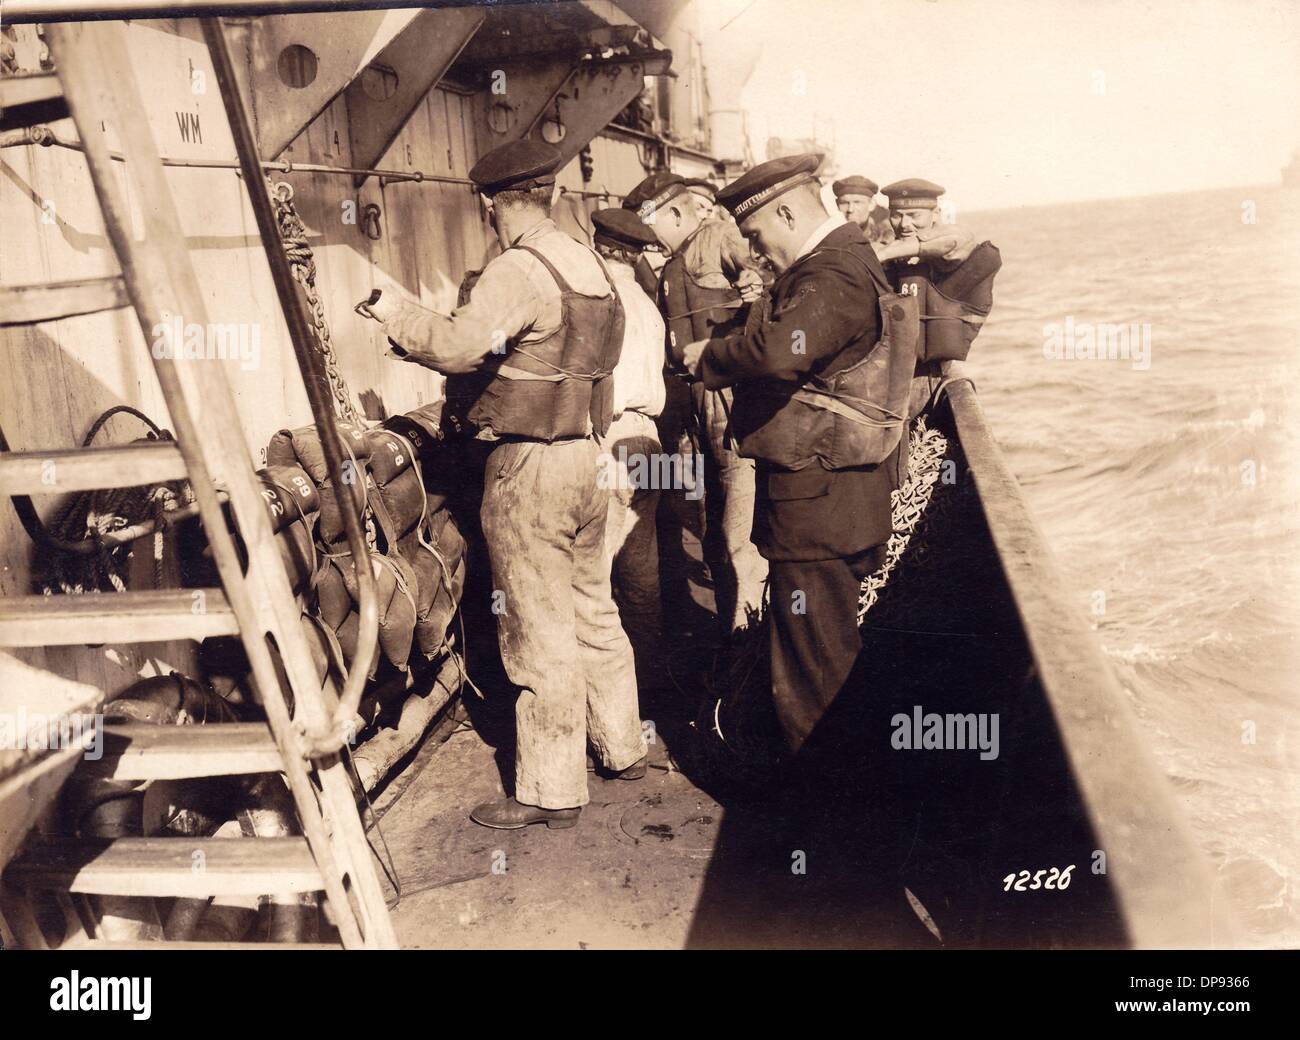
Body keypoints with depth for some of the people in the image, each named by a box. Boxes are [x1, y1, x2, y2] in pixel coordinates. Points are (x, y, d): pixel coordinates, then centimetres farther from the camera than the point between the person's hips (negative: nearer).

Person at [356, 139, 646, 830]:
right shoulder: (591, 264, 12)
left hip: (529, 467, -9)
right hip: (587, 459, 9)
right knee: (594, 612, 20)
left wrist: (388, 305, -13)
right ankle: (622, 746, 34)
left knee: (540, 634, -1)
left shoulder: (517, 271, -16)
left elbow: (458, 346, -28)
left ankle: (551, 792, 10)